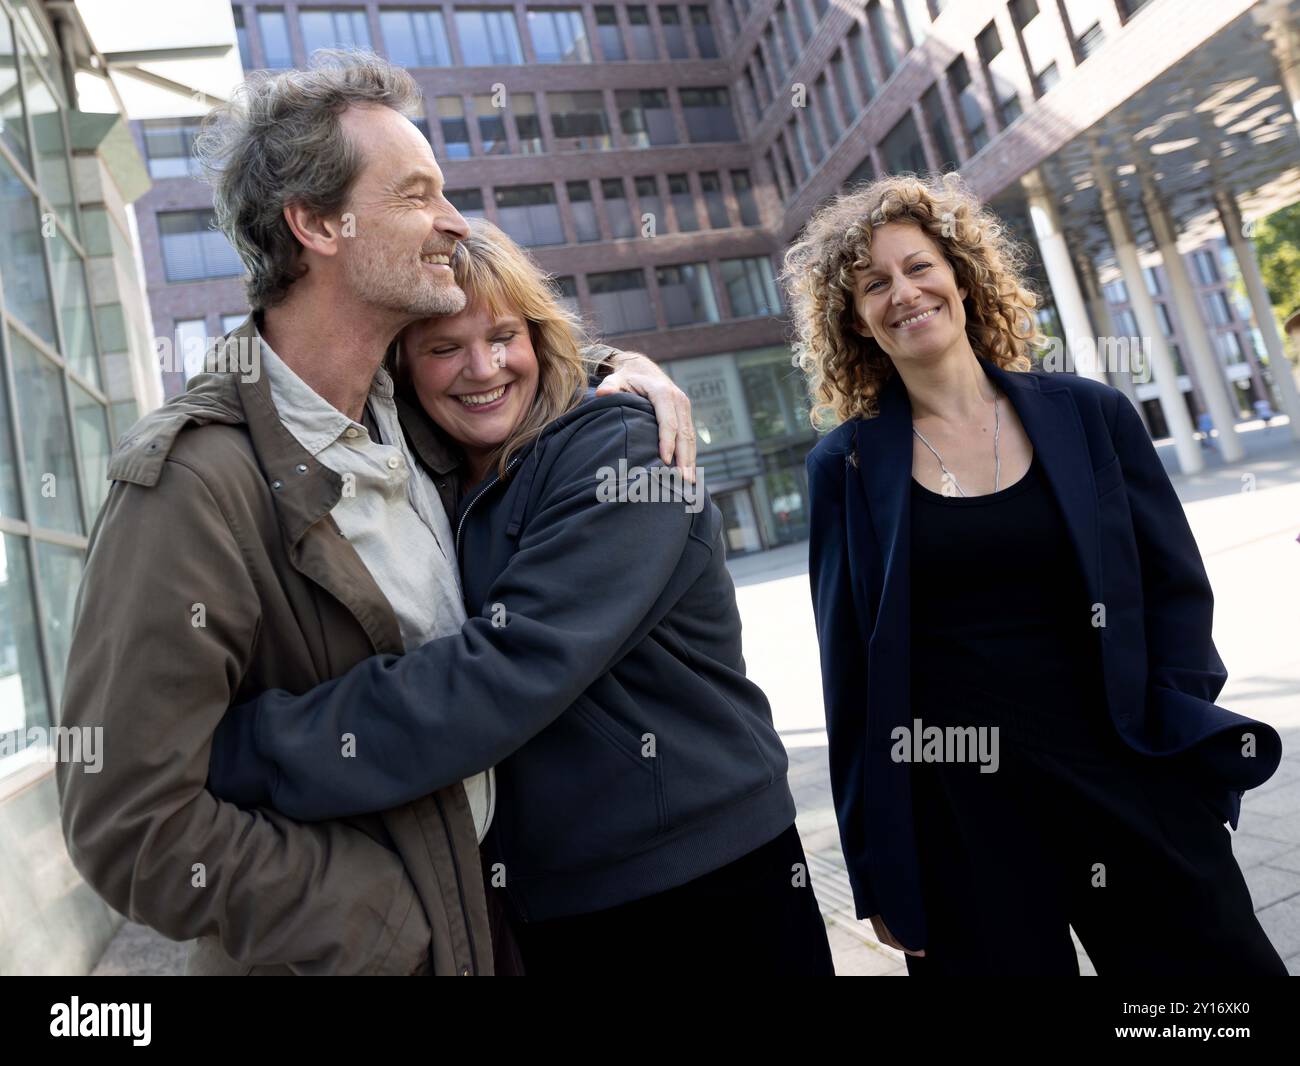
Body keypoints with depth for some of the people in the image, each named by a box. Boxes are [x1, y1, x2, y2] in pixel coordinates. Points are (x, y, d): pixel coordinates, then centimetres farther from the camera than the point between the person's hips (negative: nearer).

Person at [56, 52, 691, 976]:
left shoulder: (410, 411, -4)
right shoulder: (195, 480, -25)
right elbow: (133, 824, -24)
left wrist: (624, 367, -4)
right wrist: (408, 930, -20)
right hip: (344, 948, -6)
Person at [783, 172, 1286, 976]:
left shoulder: (1091, 414, 2)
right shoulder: (846, 463, -3)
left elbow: (1177, 587, 6)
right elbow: (849, 666, -2)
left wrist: (1178, 746, -5)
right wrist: (874, 860, -1)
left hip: (1129, 779, 2)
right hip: (953, 811, -1)